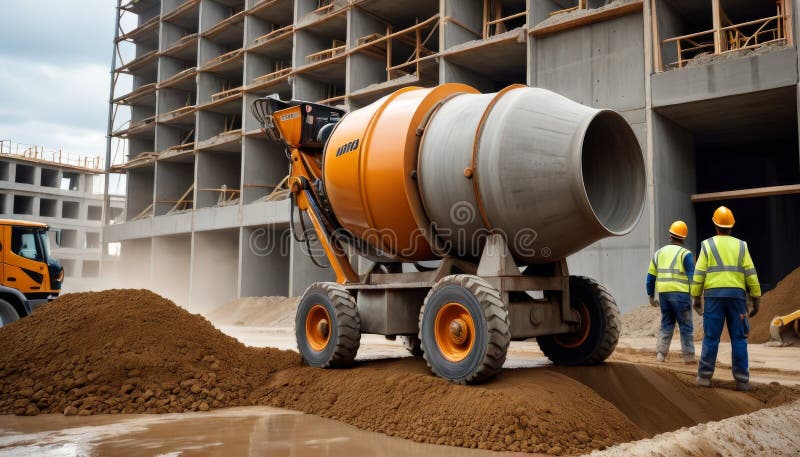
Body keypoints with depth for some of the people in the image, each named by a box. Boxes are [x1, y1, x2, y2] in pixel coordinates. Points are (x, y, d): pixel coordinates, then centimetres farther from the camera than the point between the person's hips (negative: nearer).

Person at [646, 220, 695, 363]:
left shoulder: (659, 253, 11)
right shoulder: (685, 254, -3)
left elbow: (651, 276, 10)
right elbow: (692, 276, -9)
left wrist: (651, 295, 16)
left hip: (663, 293, 4)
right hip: (680, 293, -4)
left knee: (666, 324, 14)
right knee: (686, 326, 4)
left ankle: (660, 354, 7)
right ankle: (688, 356, 6)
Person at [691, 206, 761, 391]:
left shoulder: (707, 245, 2)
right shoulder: (741, 246, 7)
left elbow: (699, 273, -2)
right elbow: (751, 274, 2)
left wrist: (696, 297, 4)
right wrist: (756, 299, 6)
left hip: (713, 295, -1)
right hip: (736, 295, 1)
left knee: (711, 337, 3)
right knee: (739, 338, 4)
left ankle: (705, 376, 4)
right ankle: (742, 380, 3)